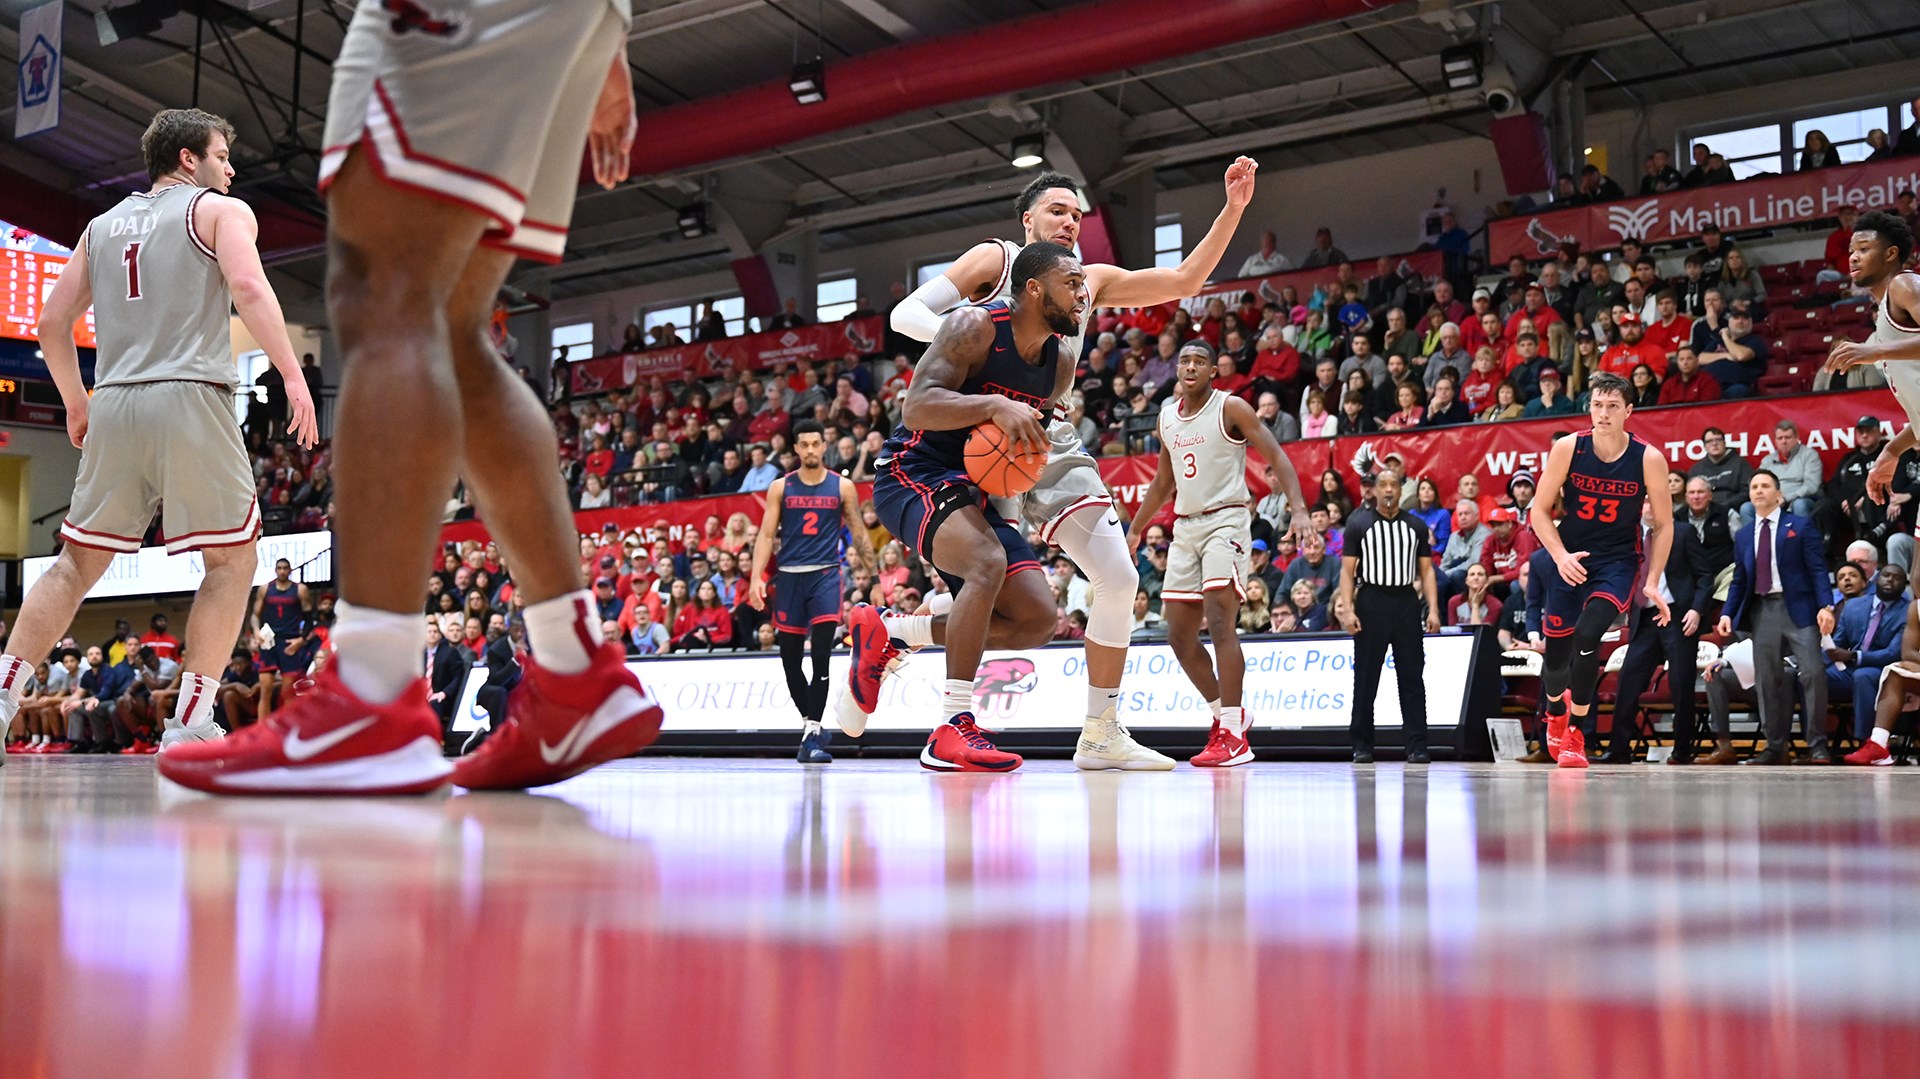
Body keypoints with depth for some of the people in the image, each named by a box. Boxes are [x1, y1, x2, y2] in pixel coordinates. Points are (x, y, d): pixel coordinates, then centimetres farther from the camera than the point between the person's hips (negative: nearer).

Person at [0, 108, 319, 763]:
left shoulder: (103, 224, 23)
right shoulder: (220, 210, 6)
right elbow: (248, 287, -13)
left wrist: (75, 402, 32)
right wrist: (293, 376, -14)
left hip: (113, 406, 6)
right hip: (190, 400, -5)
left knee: (77, 562, 14)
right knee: (232, 560, 2)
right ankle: (190, 723, -5)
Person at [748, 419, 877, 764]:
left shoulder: (842, 487, 5)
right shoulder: (780, 487, 6)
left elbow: (859, 534, 9)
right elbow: (766, 535, 4)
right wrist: (757, 578, -7)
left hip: (825, 574, -2)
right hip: (790, 576, 2)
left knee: (821, 655, -14)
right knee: (789, 658, 7)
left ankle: (812, 734, -14)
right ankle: (810, 724, 26)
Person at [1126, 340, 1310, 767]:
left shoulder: (1230, 408, -7)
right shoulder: (1167, 416, 12)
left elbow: (1276, 456, -11)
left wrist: (1298, 509, -24)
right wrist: (1135, 531, 24)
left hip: (1225, 520, -7)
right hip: (1185, 525, 7)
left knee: (1219, 620, -20)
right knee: (1179, 635, 5)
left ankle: (1233, 734, -20)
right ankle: (1225, 714, 21)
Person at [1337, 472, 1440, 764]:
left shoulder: (1416, 527, 11)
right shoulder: (1358, 525, 5)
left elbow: (1426, 570, 9)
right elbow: (1347, 570, 1)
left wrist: (1433, 609, -2)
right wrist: (1348, 609, -10)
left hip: (1407, 602, 2)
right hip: (1371, 602, -2)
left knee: (1412, 677, 1)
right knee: (1366, 679, 2)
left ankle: (1417, 746, 4)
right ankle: (1362, 746, 8)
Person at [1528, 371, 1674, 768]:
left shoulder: (1648, 458, -11)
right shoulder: (1567, 448, -11)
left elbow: (1663, 524, -1)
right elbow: (1540, 510, -3)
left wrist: (1652, 583, -7)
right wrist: (1560, 555, -18)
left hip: (1618, 560, -2)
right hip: (1569, 557, 2)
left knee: (1587, 635, -24)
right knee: (1556, 646, 4)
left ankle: (1576, 735, -8)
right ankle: (1555, 712, 39)